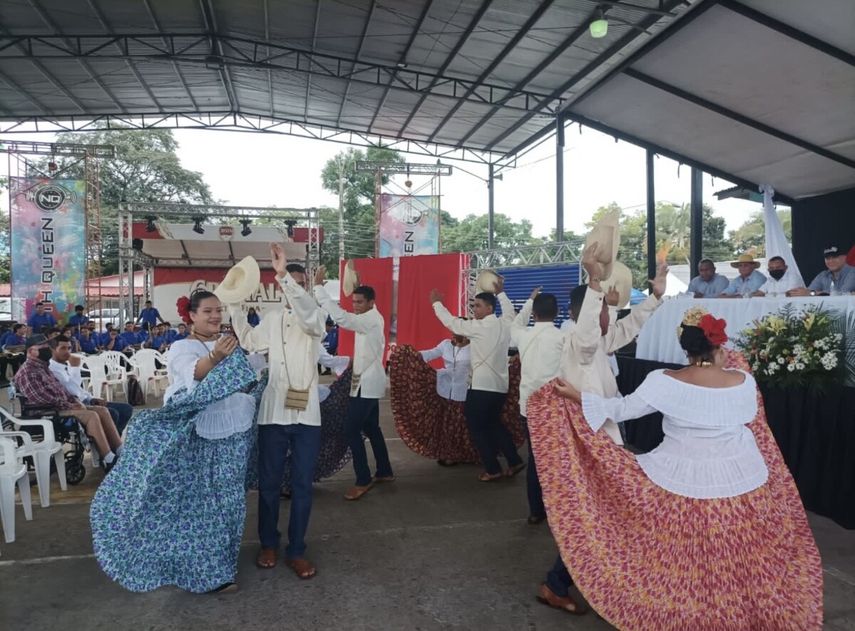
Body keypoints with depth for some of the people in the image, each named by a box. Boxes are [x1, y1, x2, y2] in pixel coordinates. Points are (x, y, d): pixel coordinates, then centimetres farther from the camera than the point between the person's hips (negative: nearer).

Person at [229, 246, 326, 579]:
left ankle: (296, 550, 18)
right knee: (269, 482, 11)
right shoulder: (272, 318, 11)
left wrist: (284, 273, -36)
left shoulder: (316, 316, -3)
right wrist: (235, 306, 16)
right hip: (273, 412, 3)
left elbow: (308, 315, -27)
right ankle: (268, 544, 29)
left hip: (306, 414, -3)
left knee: (302, 485, 5)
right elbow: (249, 342, 22)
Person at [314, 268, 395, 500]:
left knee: (352, 430, -8)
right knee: (371, 428, 17)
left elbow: (341, 316, -33)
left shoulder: (371, 320, -21)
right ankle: (384, 472, 27)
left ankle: (363, 481, -1)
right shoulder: (373, 318, 9)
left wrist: (318, 286, -32)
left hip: (366, 384, -10)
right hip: (369, 382, 10)